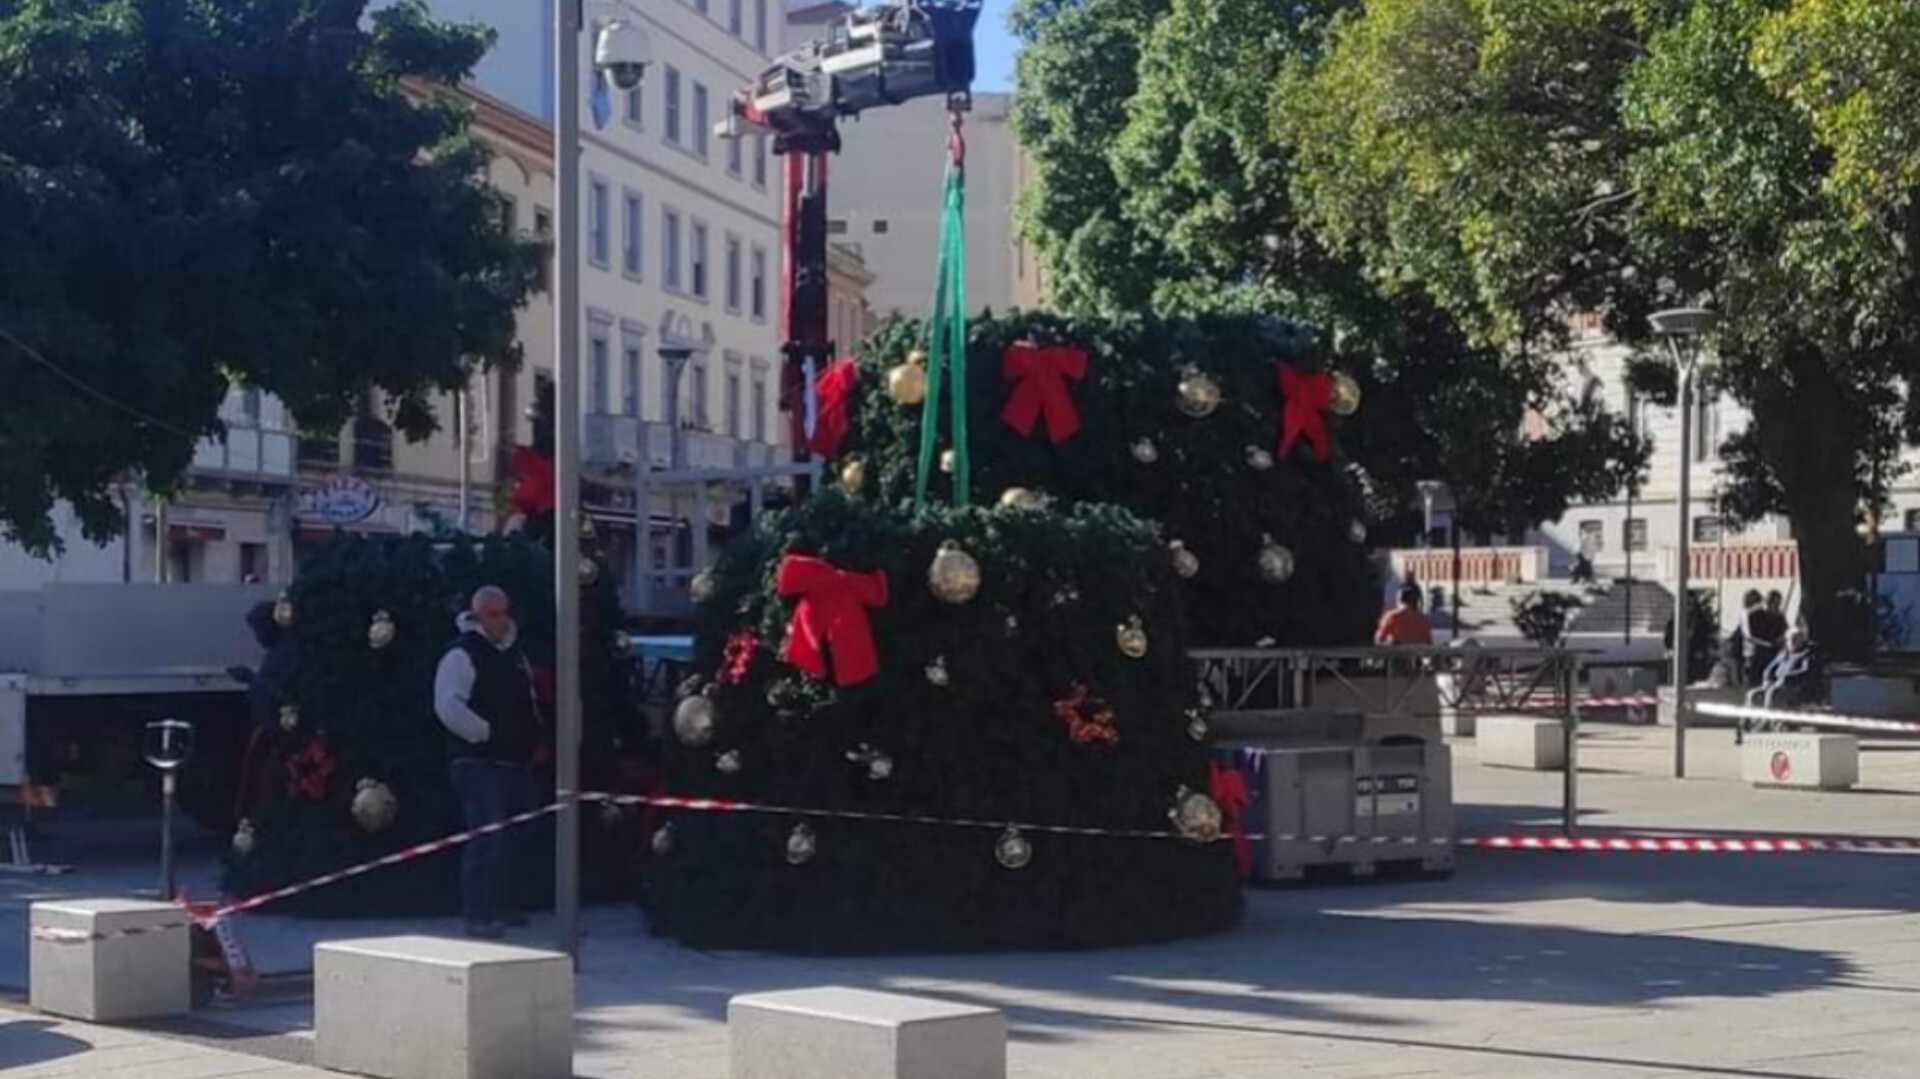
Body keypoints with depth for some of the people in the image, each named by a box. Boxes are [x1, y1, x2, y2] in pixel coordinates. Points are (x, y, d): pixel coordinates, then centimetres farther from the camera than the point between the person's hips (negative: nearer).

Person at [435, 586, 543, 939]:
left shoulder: (515, 652, 16)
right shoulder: (461, 655, -10)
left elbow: (528, 699, 31)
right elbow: (448, 706, -22)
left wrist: (534, 732, 16)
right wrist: (487, 733, -18)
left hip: (516, 761, 8)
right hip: (477, 761, -8)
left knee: (512, 836, 16)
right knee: (487, 837, -16)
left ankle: (497, 907, 30)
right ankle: (478, 916, -13)